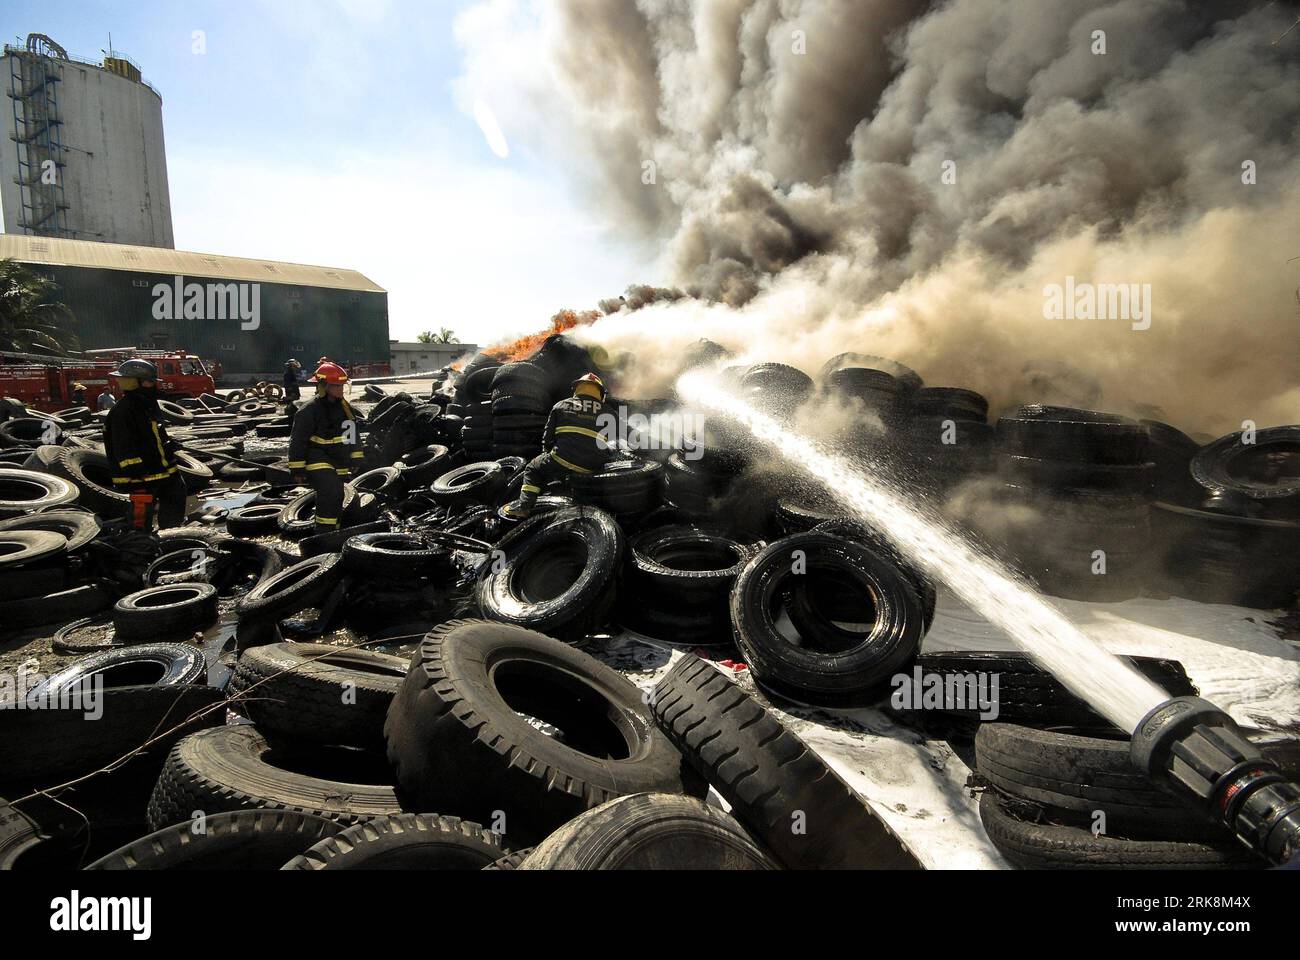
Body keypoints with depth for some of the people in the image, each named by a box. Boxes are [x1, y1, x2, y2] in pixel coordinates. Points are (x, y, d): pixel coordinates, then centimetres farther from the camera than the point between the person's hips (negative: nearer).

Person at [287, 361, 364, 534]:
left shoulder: (344, 406, 8)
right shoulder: (310, 410, -14)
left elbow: (352, 435, 19)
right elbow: (298, 441, -13)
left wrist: (357, 460, 17)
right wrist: (297, 469, -12)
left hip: (339, 462, 8)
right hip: (318, 460, -7)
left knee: (337, 497, 12)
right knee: (330, 493, -24)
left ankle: (334, 530, 28)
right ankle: (324, 532, -16)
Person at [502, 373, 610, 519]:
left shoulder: (561, 406, 14)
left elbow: (547, 438, 16)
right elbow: (612, 446, 16)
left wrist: (548, 457, 32)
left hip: (563, 460, -1)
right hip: (594, 468, 2)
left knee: (532, 469, 23)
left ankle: (524, 505, 8)